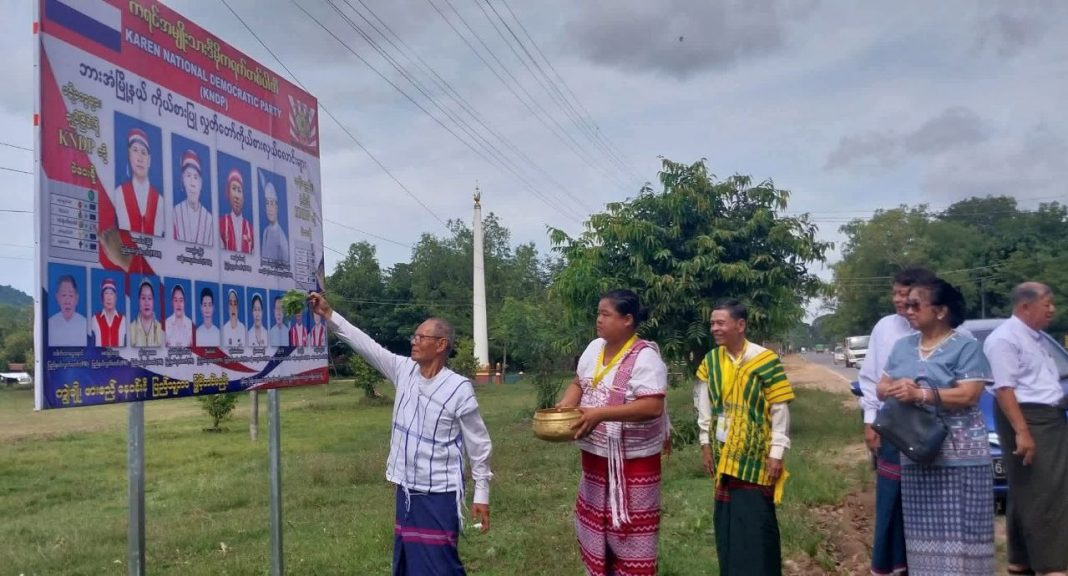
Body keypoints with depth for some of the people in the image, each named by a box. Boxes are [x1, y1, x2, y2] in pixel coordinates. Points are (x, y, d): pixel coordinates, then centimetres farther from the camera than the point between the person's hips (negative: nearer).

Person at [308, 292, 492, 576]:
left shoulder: (459, 389, -14)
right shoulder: (404, 370, 2)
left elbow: (478, 445, -9)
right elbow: (365, 344, 3)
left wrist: (481, 495, -6)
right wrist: (329, 314, -2)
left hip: (439, 496, -6)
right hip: (406, 491, 7)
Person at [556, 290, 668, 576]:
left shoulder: (645, 355, -20)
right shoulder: (594, 348, 4)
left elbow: (653, 406, -27)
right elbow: (578, 384, 14)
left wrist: (600, 413, -31)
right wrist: (564, 407, -7)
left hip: (632, 459, -7)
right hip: (595, 454, 8)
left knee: (630, 529, 3)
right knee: (596, 522, 18)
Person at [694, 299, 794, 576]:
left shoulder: (765, 360, -13)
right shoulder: (710, 361, 3)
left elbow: (780, 410, -10)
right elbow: (704, 407, 11)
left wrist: (776, 453, -10)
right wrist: (706, 444, 9)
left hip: (756, 454, -5)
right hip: (723, 453, 5)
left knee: (756, 524, 0)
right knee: (726, 521, 11)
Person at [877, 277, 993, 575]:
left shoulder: (966, 346, -4)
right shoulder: (902, 346, 13)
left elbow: (968, 395, -14)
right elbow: (881, 387, 13)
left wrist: (920, 394, -22)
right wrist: (896, 388, -10)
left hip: (959, 455, -5)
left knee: (960, 529, -4)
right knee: (926, 529, 7)